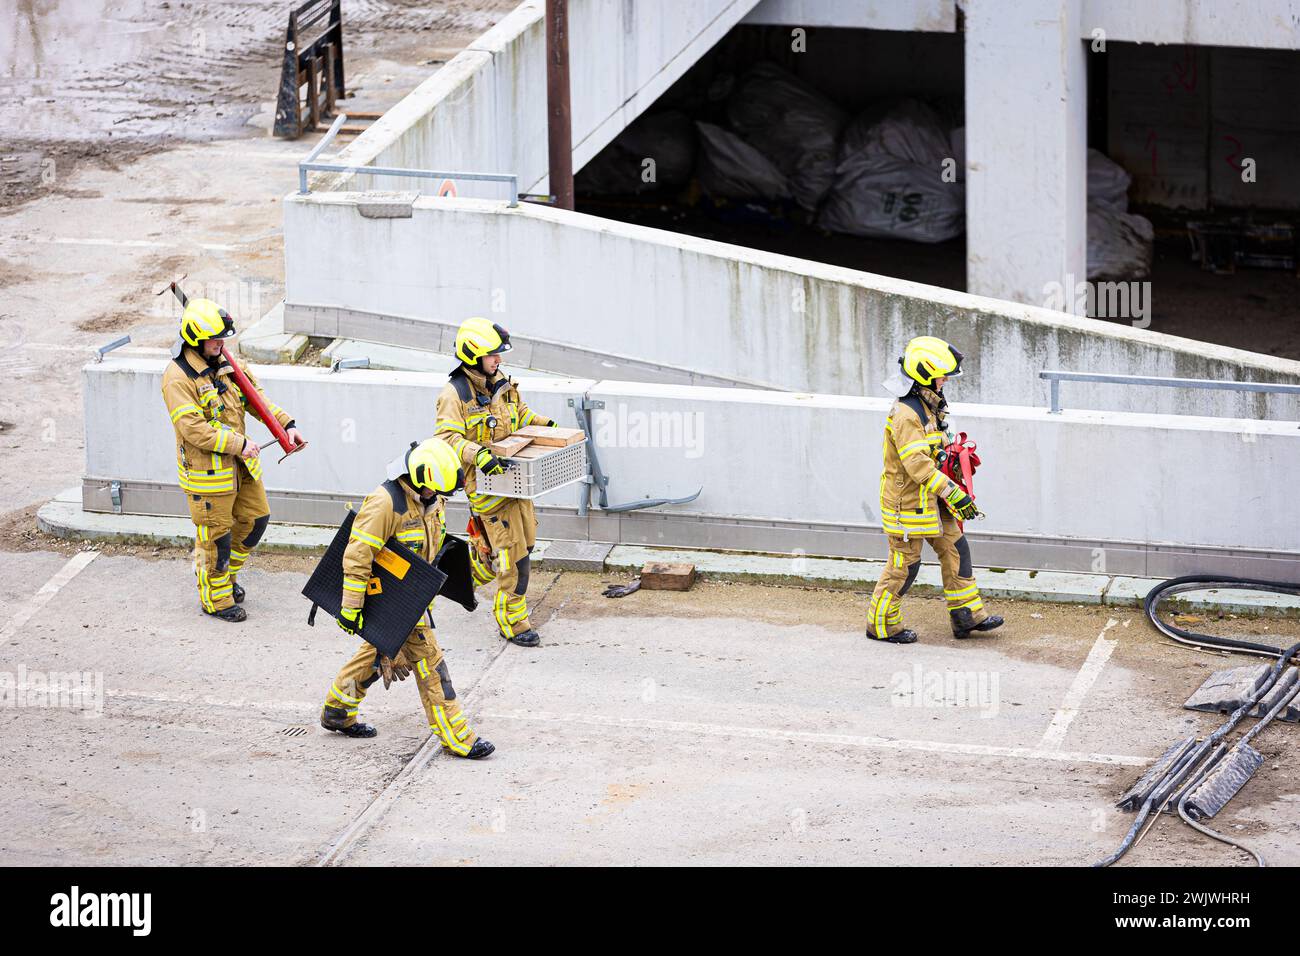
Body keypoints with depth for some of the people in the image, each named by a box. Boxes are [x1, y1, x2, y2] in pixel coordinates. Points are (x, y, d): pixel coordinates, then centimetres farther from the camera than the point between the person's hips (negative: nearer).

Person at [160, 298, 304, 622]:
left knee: (255, 519, 18)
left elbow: (256, 396, 13)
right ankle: (216, 599, 19)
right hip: (206, 470, -8)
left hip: (240, 466, 8)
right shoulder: (178, 378, -21)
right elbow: (193, 428, -26)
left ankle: (228, 574, 40)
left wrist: (287, 424, 0)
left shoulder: (224, 364, 5)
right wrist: (238, 444, -27)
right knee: (215, 535, 2)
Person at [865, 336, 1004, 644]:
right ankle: (881, 624, 14)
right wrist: (953, 492, -29)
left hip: (930, 501, 10)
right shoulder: (905, 414, -24)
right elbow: (916, 463, -30)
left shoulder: (926, 407, 9)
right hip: (908, 501, -10)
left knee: (955, 549, 10)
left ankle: (966, 615, 17)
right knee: (904, 564, 0)